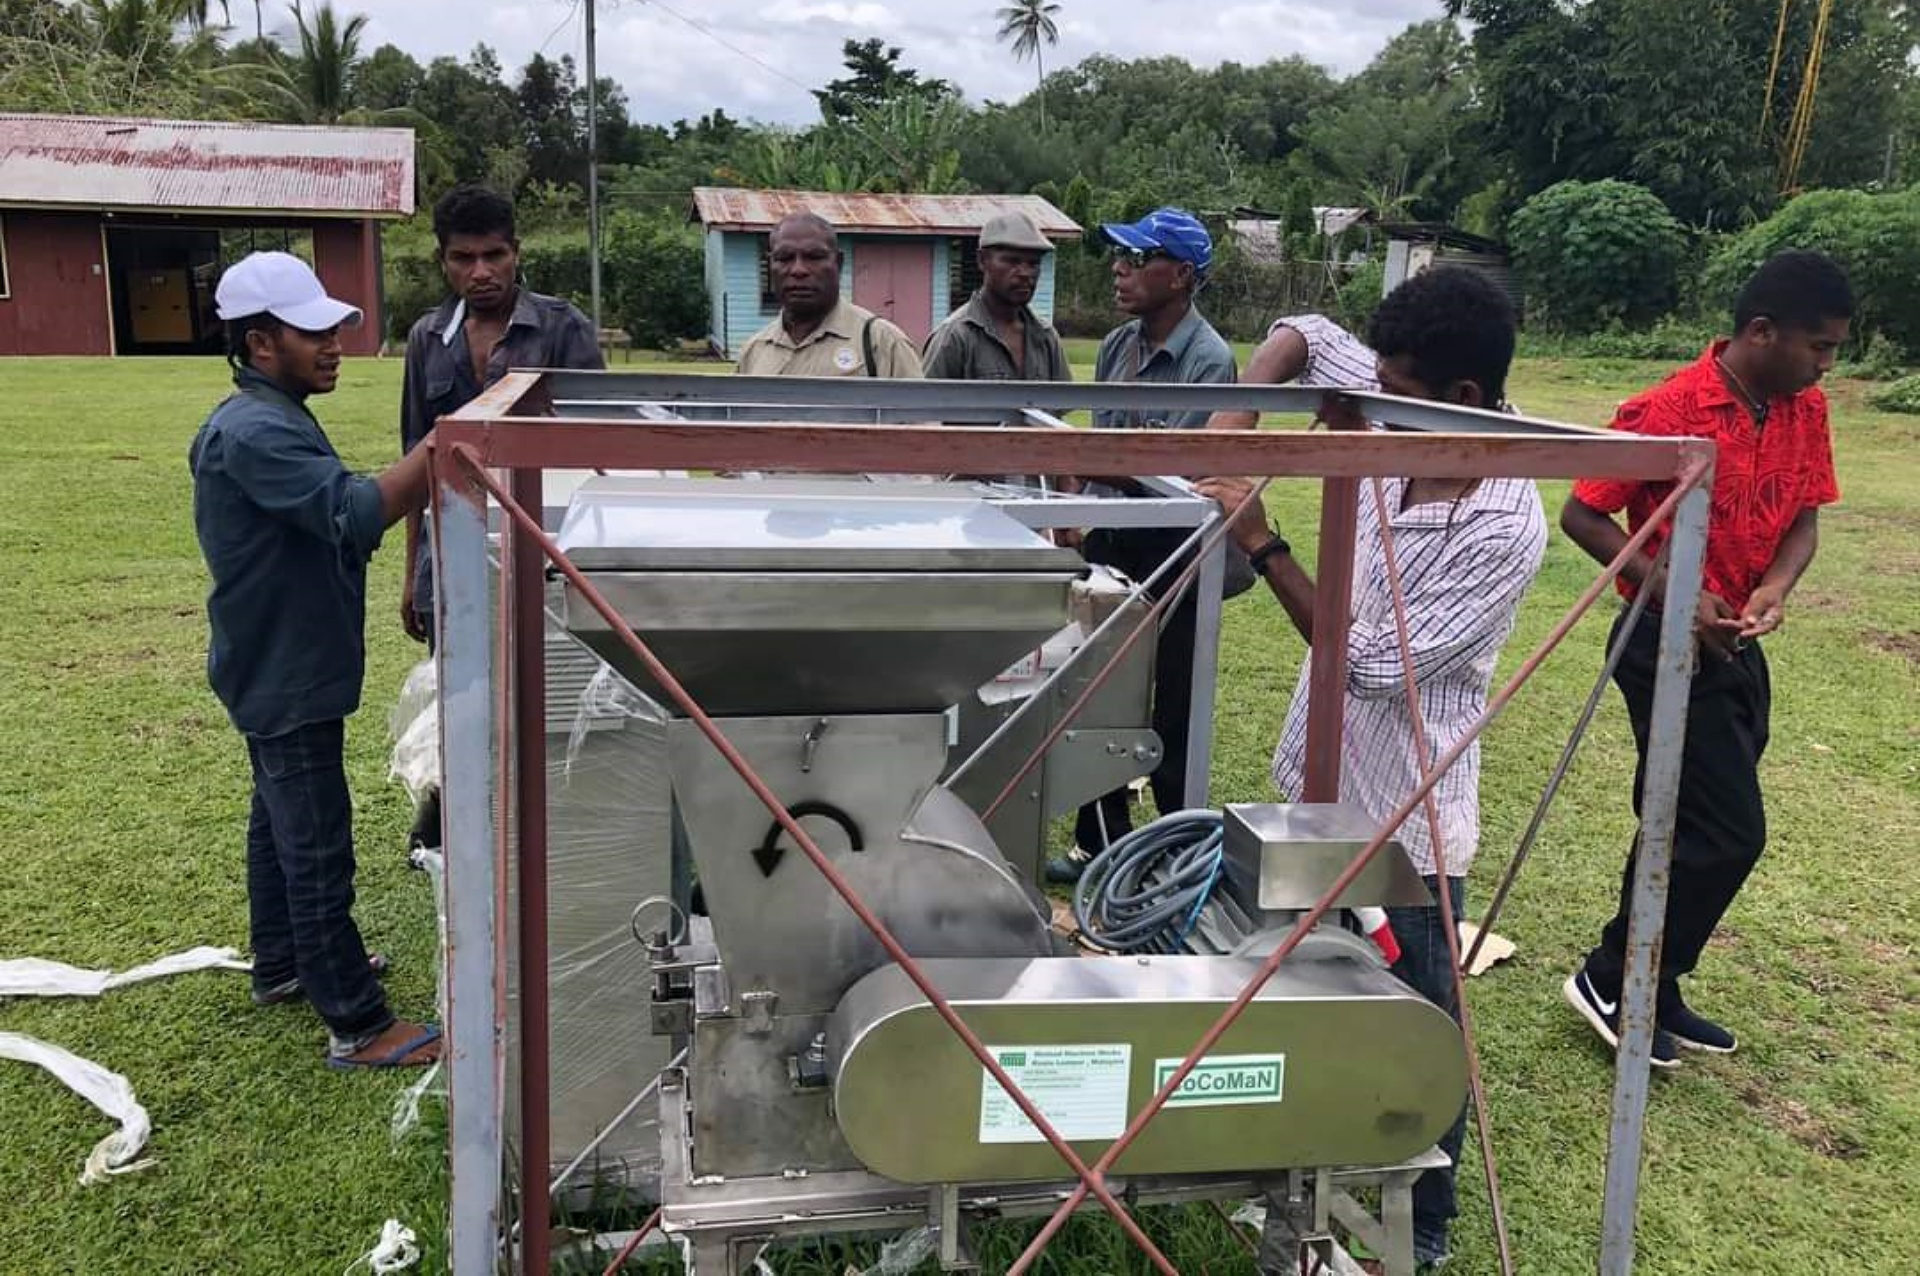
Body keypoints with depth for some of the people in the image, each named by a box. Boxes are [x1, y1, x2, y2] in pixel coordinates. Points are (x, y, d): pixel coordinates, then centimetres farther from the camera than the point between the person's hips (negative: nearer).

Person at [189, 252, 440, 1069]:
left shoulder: (274, 419, 10)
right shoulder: (252, 433, -24)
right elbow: (354, 511, -37)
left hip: (283, 665, 11)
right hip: (286, 675, -11)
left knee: (282, 820, 22)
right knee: (318, 848, -5)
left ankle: (283, 965, 39)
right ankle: (358, 1027, 2)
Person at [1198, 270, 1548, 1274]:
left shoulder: (1504, 529, -23)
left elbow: (1374, 663, -24)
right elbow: (1306, 334, 9)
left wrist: (1260, 544, -23)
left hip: (1404, 825, -8)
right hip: (1316, 791, 8)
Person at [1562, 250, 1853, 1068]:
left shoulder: (1805, 411, 2)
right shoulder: (1666, 414, -19)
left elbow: (1803, 519, 8)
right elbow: (1583, 517, -15)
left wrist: (1775, 588, -13)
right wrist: (1674, 597, -22)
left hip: (1739, 644, 8)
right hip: (1670, 645, -7)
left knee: (1691, 828, 15)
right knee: (1727, 834, -7)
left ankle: (1654, 991, 29)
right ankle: (1611, 982, 9)